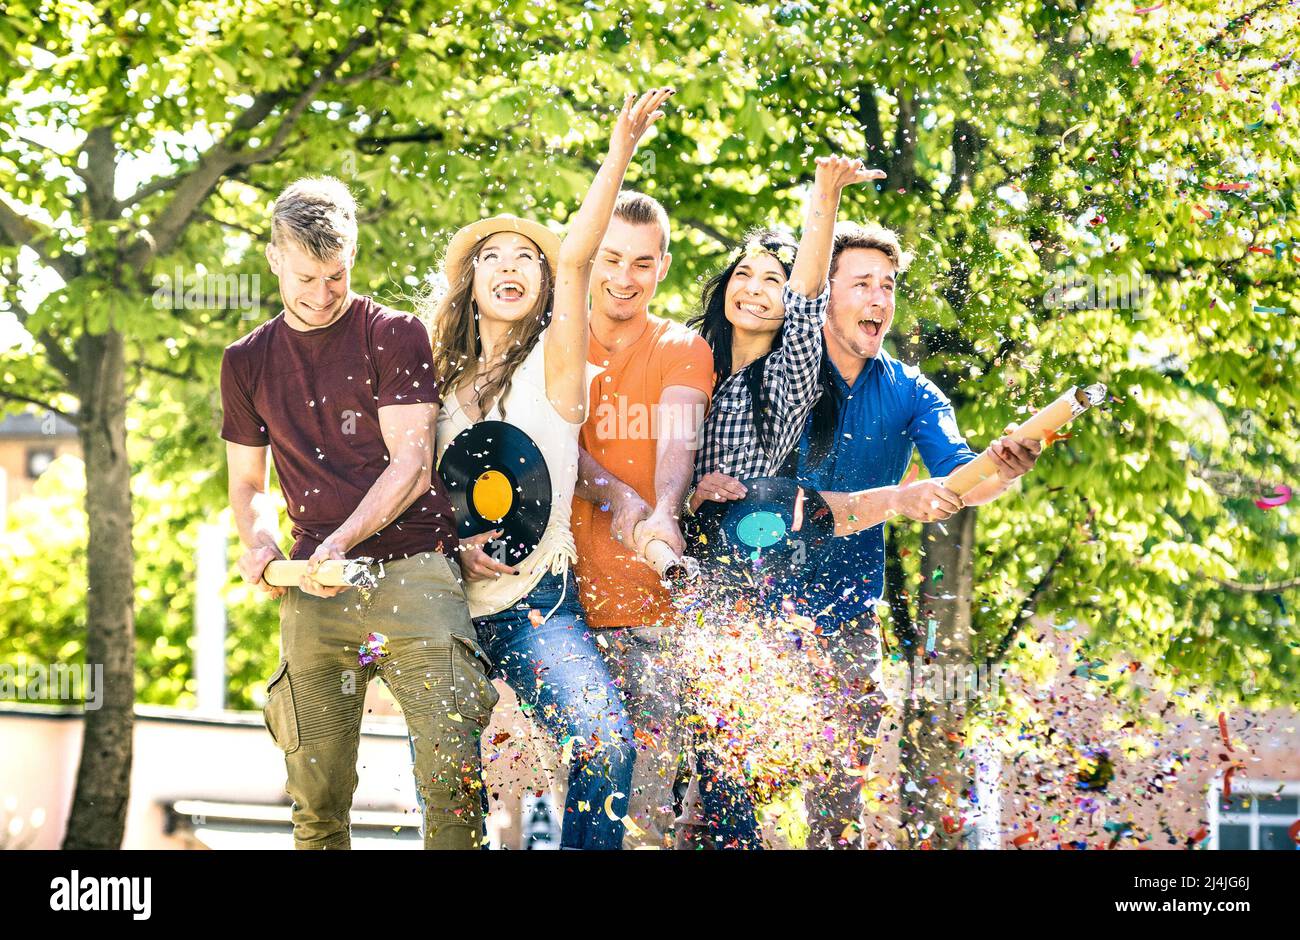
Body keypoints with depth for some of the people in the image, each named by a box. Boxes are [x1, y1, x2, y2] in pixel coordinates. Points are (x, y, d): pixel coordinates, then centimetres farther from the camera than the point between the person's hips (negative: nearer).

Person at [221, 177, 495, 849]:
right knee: (316, 798, 0)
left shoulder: (394, 335, 4)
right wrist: (258, 542, 2)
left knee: (452, 777, -15)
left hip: (411, 566, -3)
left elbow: (411, 465, -3)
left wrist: (341, 543, -17)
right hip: (312, 590, 3)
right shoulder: (248, 361, 17)